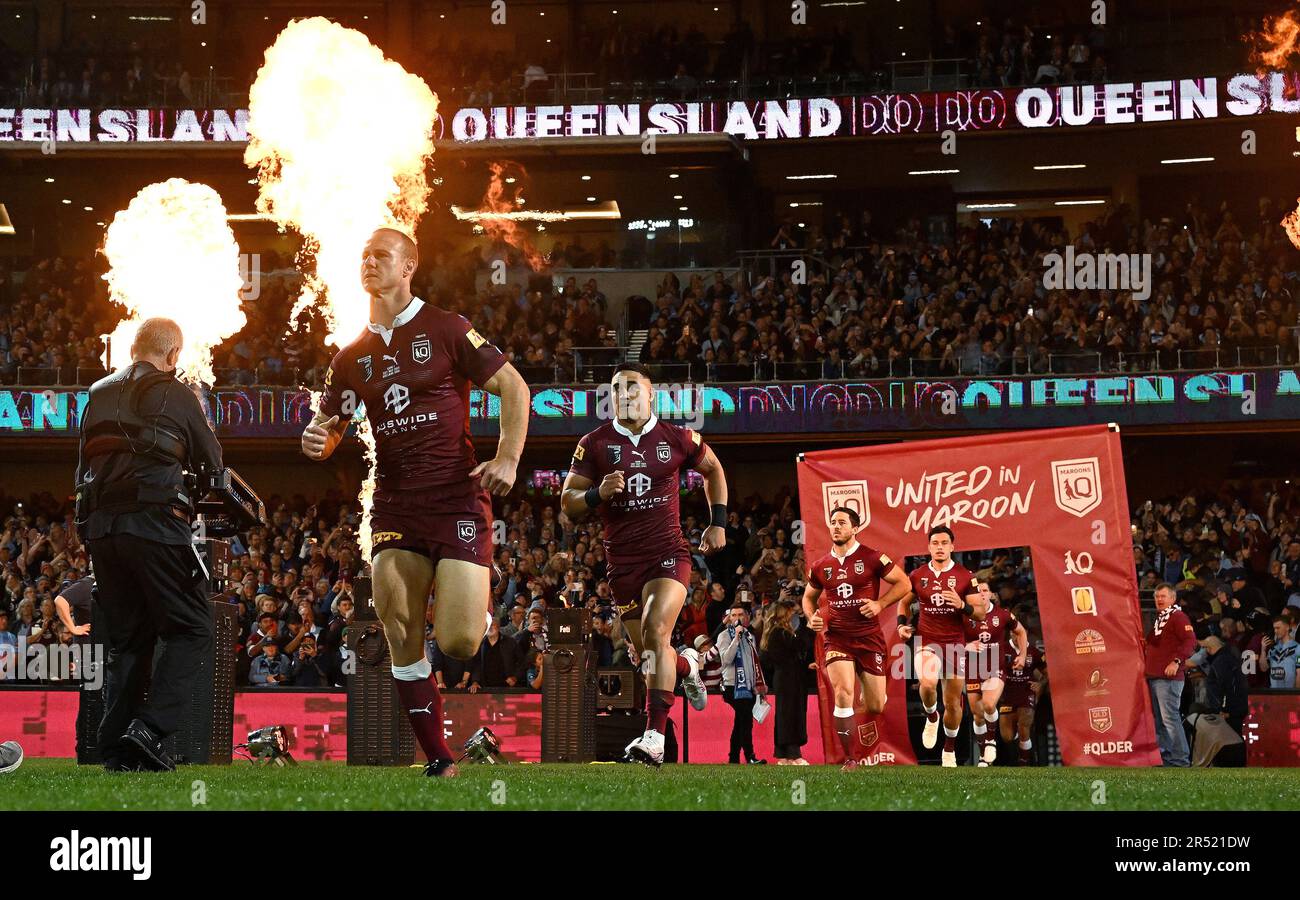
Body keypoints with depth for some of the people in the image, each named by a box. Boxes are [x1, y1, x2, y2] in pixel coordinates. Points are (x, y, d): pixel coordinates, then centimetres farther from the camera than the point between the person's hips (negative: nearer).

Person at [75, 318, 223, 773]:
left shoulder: (98, 395, 16)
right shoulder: (175, 394, 1)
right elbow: (211, 460, 13)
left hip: (99, 526, 6)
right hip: (154, 521, -6)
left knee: (126, 638, 12)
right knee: (190, 631, 0)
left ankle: (116, 748, 4)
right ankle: (149, 727, -18)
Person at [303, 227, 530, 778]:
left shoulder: (446, 330, -3)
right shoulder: (353, 356, 13)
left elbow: (512, 386, -1)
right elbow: (329, 427, 19)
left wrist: (508, 458, -14)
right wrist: (315, 439, -6)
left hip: (457, 497, -5)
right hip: (395, 501, 5)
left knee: (459, 643, -14)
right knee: (402, 642, -3)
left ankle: (480, 599, 23)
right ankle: (439, 762, 7)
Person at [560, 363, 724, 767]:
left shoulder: (677, 439, -1)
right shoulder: (594, 444, 0)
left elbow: (712, 469, 19)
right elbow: (568, 503, 0)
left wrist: (718, 522, 12)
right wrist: (597, 494, -21)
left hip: (668, 554, -3)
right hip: (623, 562, 3)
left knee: (655, 633, -24)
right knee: (647, 653, 8)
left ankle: (654, 737, -26)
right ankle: (687, 665, 46)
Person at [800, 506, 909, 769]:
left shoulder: (872, 558, -4)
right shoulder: (820, 567, 6)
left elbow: (903, 583, 0)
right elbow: (809, 596, 22)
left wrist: (880, 604, -13)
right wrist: (812, 617, 1)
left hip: (869, 638, -1)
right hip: (836, 638, 1)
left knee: (876, 707, 2)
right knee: (843, 694, -20)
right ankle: (850, 759, -12)